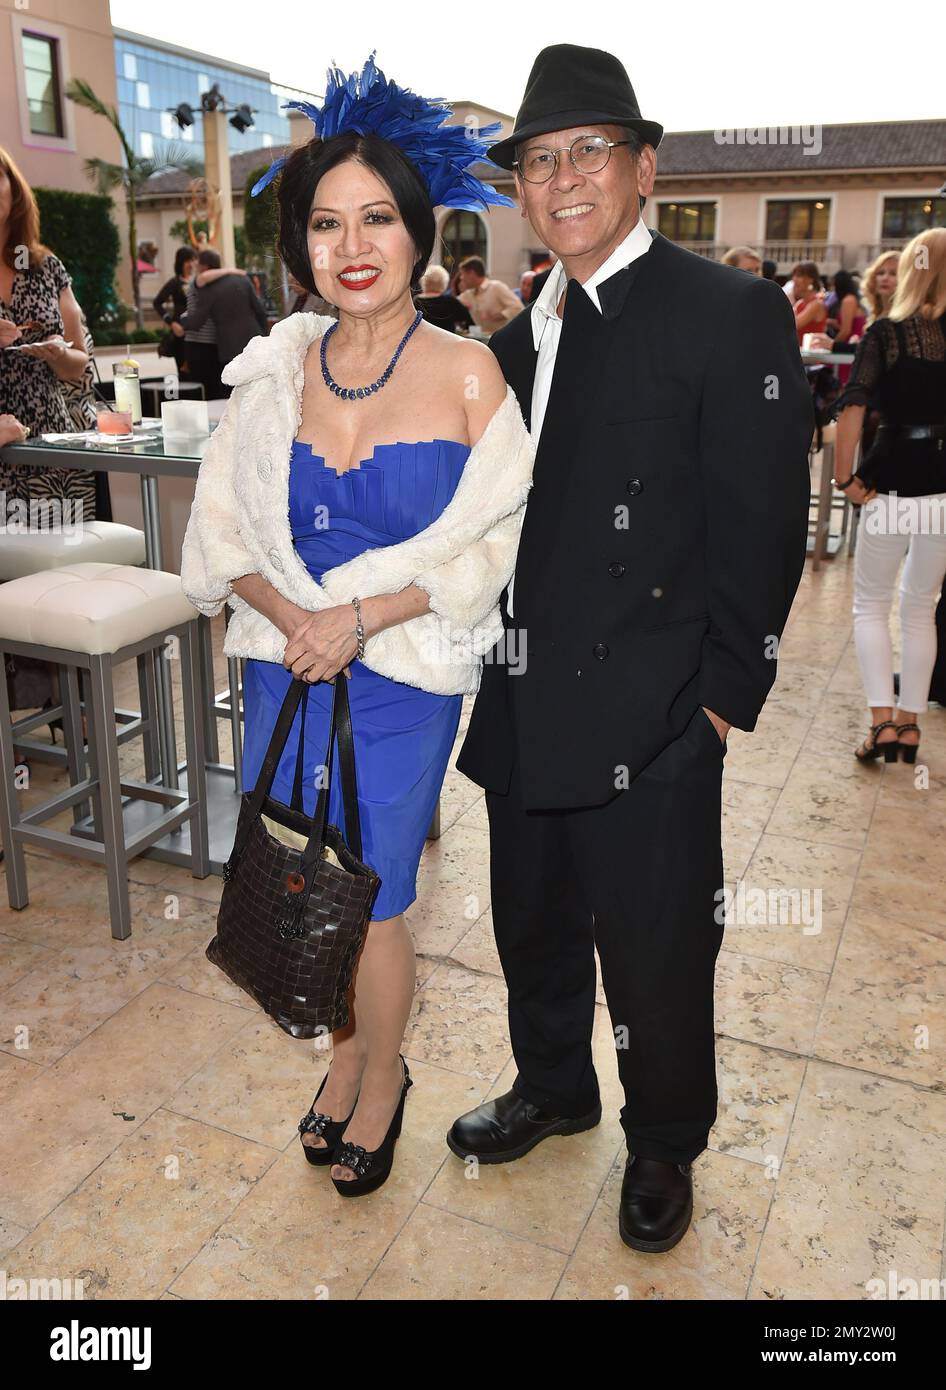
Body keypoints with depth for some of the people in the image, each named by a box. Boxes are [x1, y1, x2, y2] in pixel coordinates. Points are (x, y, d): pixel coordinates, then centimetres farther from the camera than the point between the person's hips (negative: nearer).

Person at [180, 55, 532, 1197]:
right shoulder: (277, 368, 1)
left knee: (367, 905, 7)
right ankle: (346, 1051, 44)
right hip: (284, 668, 4)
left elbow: (491, 546, -8)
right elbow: (223, 526, 3)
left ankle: (382, 1078, 37)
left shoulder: (467, 374, -8)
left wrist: (362, 614, -18)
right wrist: (290, 615, -15)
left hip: (403, 678, -3)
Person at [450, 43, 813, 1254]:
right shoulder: (523, 334, 12)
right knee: (533, 924, 21)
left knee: (655, 952, 9)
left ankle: (664, 1145, 36)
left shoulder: (730, 314, -9)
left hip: (647, 721, -6)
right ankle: (553, 1088, 46)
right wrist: (491, 673, 9)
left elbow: (763, 528, -11)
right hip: (521, 704, 7)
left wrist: (723, 698, -13)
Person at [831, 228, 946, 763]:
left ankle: (883, 720, 0)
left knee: (871, 604, 10)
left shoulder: (886, 332, -5)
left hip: (896, 478, -3)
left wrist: (845, 477, -8)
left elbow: (853, 408, -15)